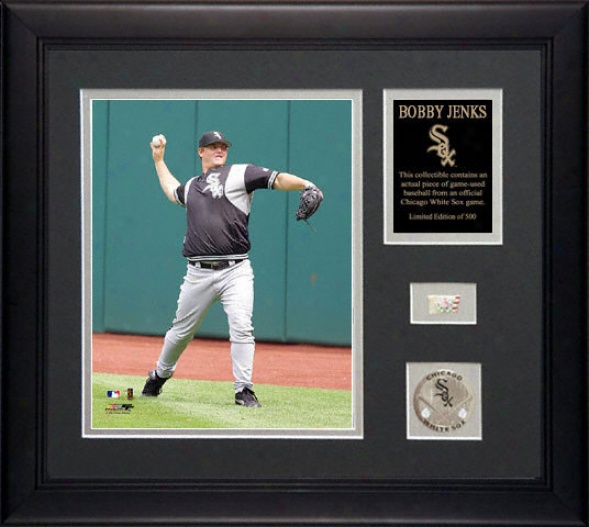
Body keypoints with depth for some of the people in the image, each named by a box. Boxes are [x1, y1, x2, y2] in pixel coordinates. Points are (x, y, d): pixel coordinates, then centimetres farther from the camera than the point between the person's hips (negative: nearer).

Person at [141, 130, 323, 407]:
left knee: (241, 327, -15)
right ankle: (160, 375, 34)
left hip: (235, 271, -4)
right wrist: (158, 159, 44)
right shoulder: (192, 186, 18)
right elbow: (172, 191, 43)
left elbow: (278, 179, -11)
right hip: (199, 273, 4)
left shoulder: (239, 174, 3)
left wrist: (306, 185, -28)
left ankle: (243, 389, -6)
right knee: (181, 330, 13)